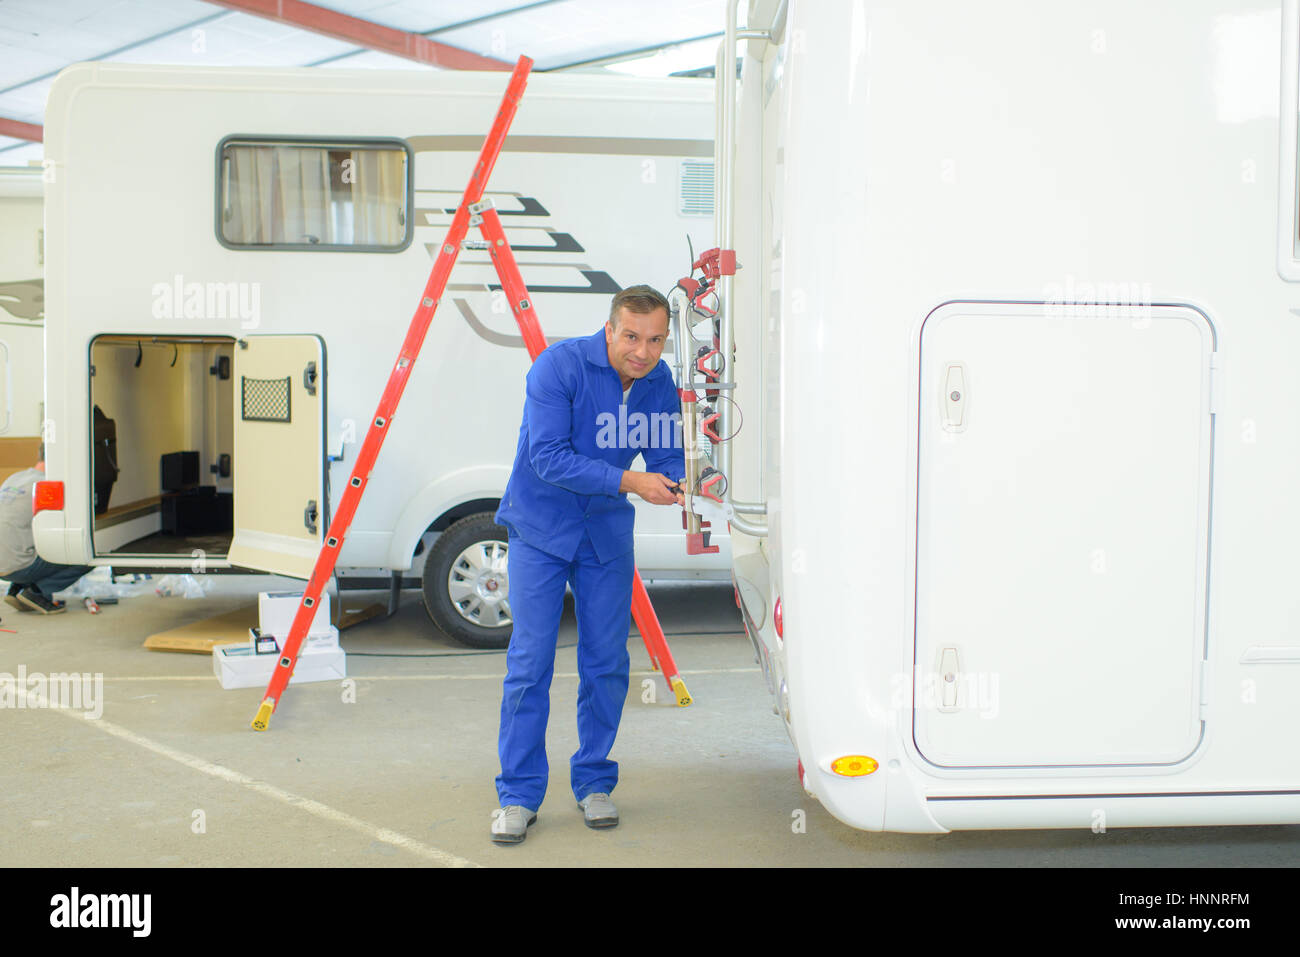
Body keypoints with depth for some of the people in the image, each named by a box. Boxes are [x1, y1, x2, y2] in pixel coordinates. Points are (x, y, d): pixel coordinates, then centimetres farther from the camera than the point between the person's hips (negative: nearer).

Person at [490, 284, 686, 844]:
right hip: (540, 528, -4)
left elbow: (668, 456, 1)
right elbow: (549, 457, -25)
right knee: (530, 660, -4)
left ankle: (594, 783, 22)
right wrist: (629, 481, -33)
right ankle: (518, 794, 8)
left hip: (607, 532, 4)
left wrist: (676, 485, -22)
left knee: (606, 661, 6)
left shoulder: (660, 382, -4)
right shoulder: (558, 367, -20)